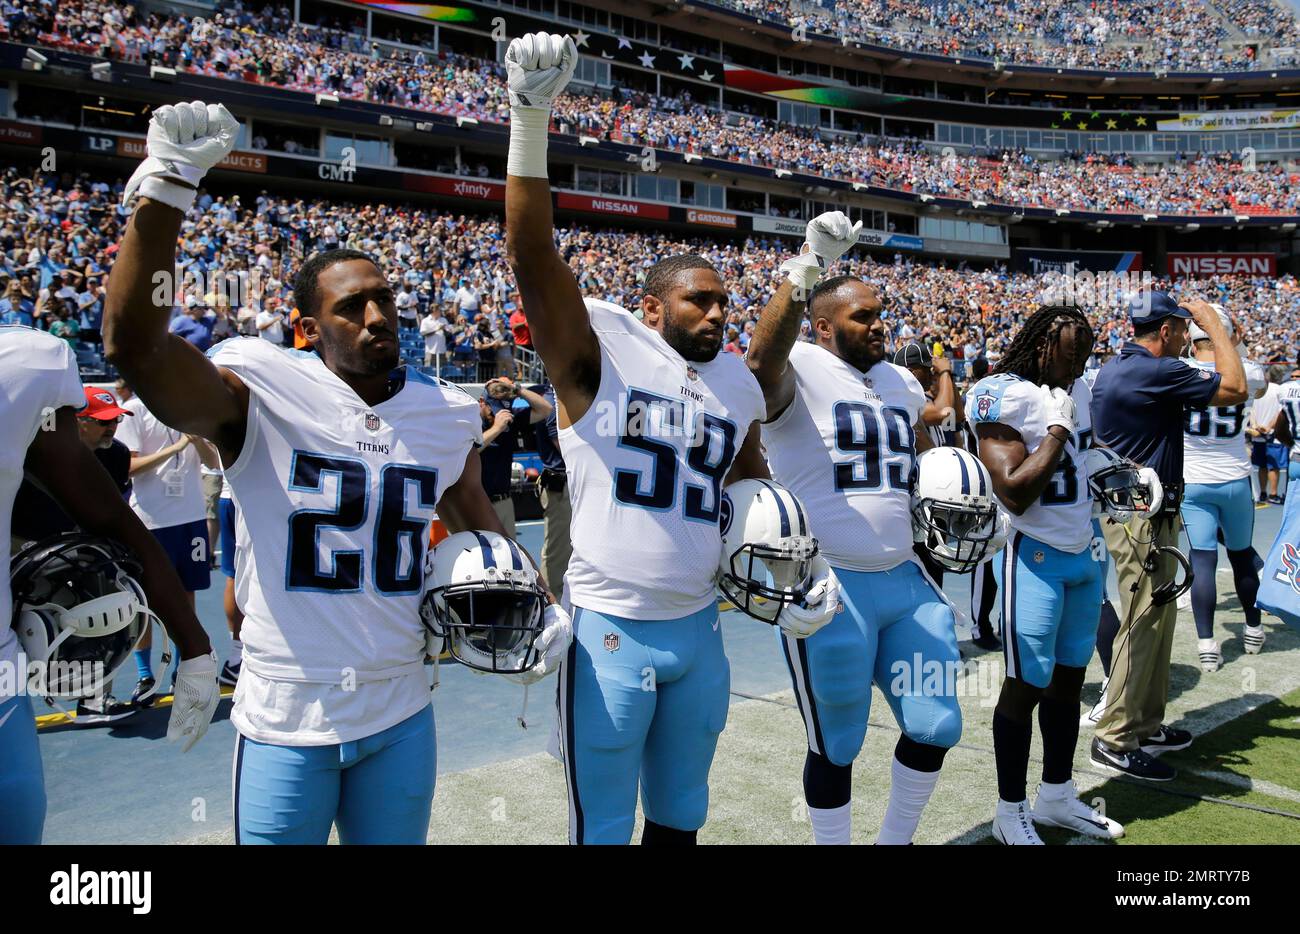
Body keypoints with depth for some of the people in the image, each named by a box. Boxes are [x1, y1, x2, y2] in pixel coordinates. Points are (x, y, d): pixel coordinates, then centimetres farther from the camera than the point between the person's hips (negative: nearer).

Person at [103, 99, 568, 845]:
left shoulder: (449, 413, 3)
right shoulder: (260, 391, -11)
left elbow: (474, 515, 17)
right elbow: (133, 341, -25)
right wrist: (166, 187, -30)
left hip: (402, 716, 4)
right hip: (285, 723, -4)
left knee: (397, 839, 19)